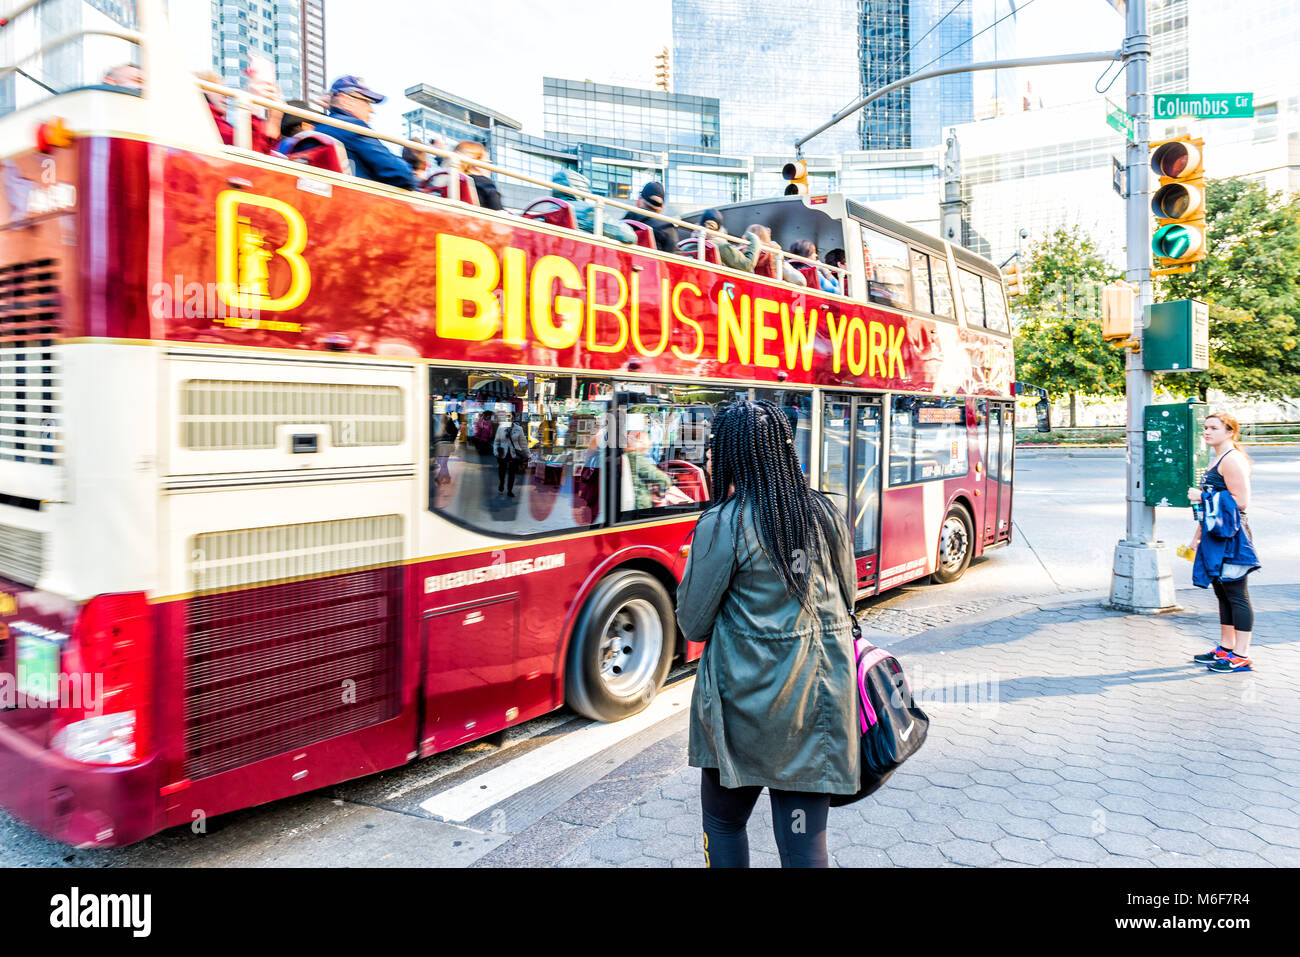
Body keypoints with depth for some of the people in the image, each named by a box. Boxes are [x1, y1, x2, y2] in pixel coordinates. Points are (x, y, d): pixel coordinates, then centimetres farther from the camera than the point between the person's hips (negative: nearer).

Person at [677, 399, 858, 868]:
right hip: (822, 700, 5)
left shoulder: (723, 525, -14)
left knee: (723, 821, 20)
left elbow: (693, 625, -7)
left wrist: (695, 568, 7)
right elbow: (846, 597, 13)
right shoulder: (826, 515, 2)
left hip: (749, 702, -4)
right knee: (805, 844, 12)